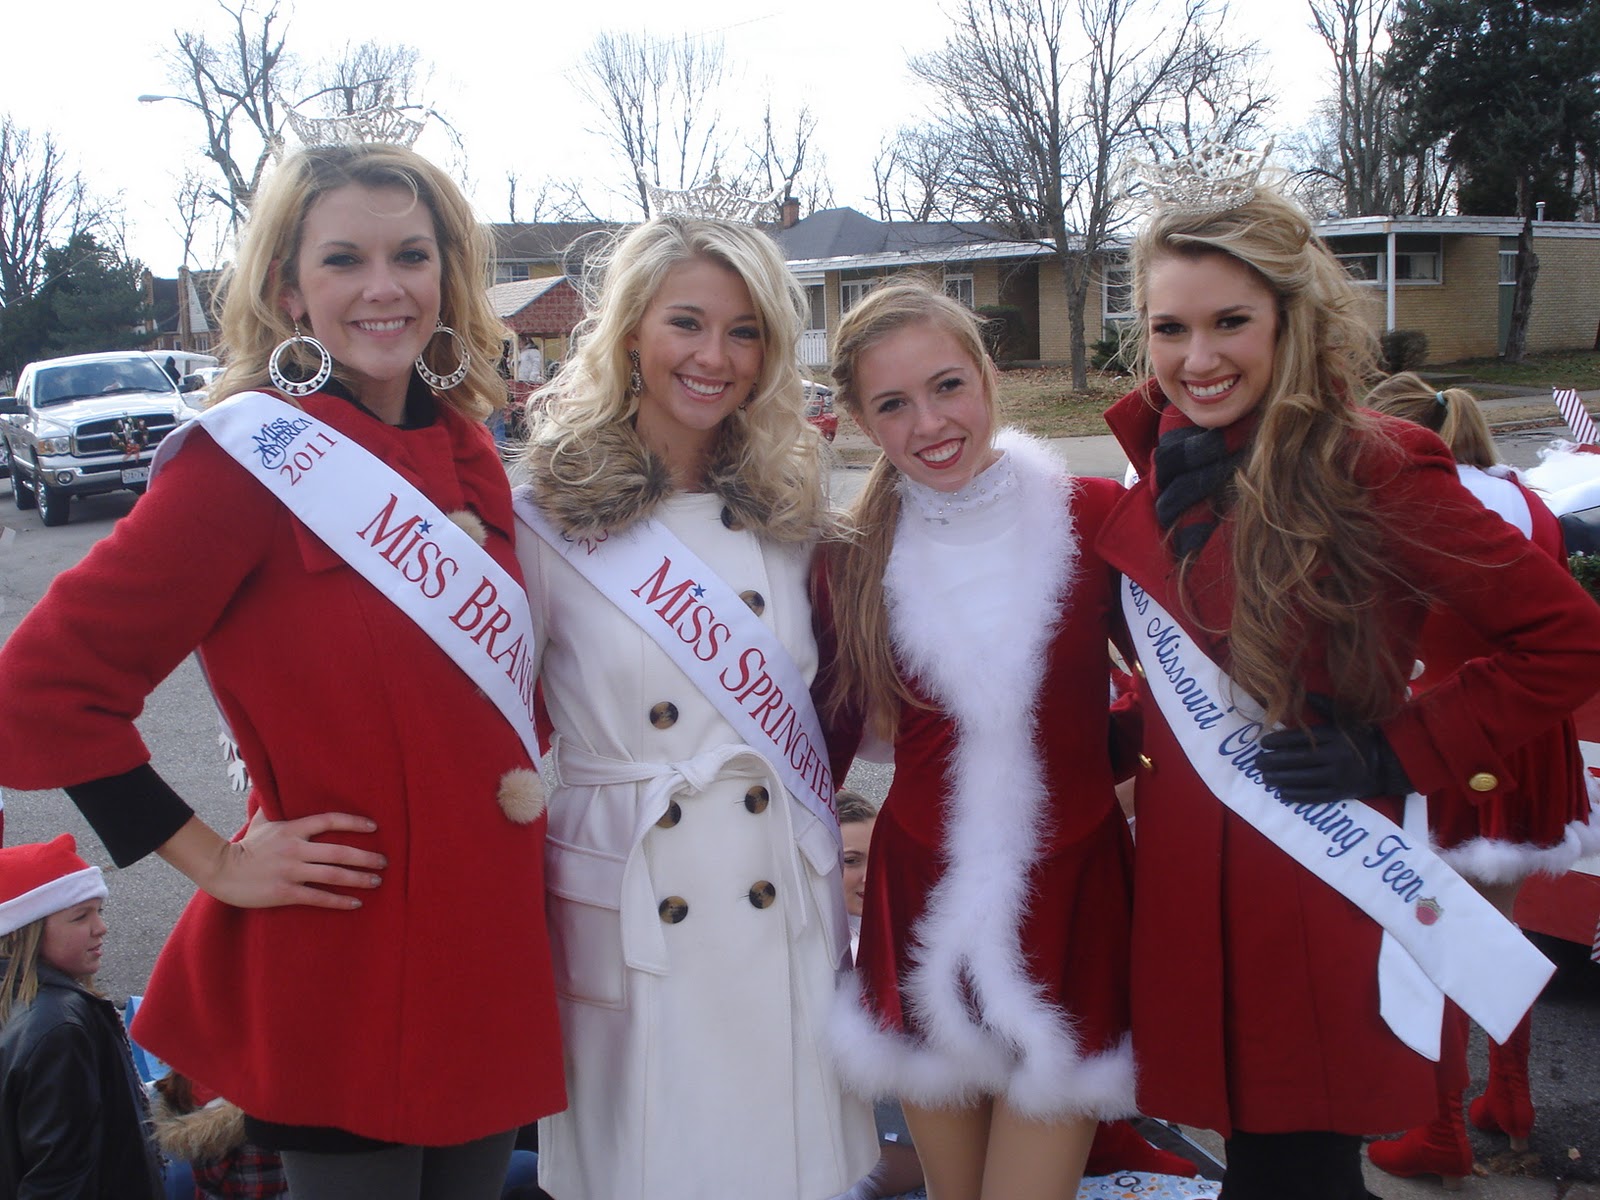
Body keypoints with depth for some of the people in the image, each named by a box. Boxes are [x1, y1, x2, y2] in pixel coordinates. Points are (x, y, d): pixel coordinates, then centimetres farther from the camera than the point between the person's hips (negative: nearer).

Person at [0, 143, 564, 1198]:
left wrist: (531, 758, 6)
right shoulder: (256, 457, -14)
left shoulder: (466, 449, 5)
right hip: (340, 963, -6)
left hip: (487, 936, 6)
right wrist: (215, 862, -14)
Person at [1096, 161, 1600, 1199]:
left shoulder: (1368, 471, -14)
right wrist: (1132, 727, -5)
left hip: (1316, 902, -6)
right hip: (1186, 889, 6)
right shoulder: (1167, 463, 4)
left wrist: (1394, 753, -15)